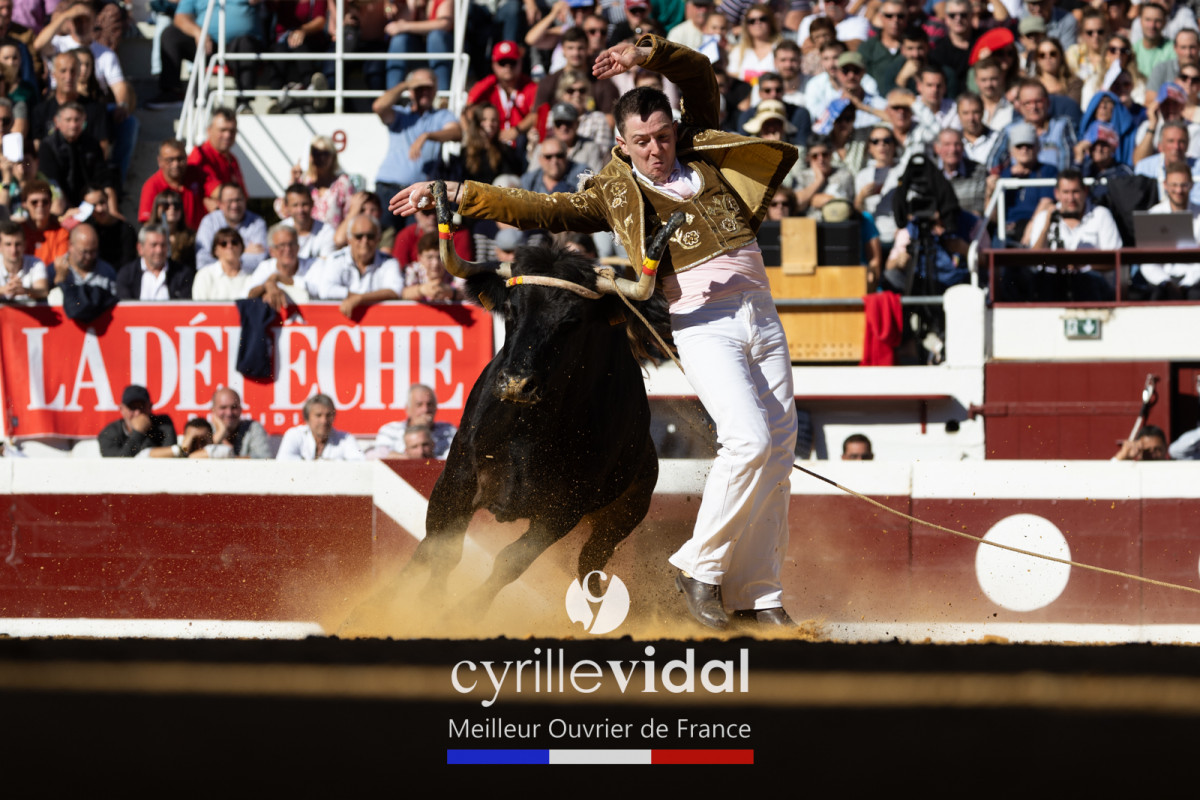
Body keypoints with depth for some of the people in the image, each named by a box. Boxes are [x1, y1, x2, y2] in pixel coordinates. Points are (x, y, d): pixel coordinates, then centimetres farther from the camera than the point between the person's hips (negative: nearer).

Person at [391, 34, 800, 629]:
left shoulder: (705, 153, 15)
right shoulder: (614, 192, 8)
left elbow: (699, 76, 12)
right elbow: (539, 210, 6)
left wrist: (647, 55, -4)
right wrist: (455, 195, 2)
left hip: (759, 309, 5)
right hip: (700, 321, -5)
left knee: (778, 451, 2)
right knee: (749, 439, -22)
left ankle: (759, 598, 8)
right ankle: (701, 566, -7)